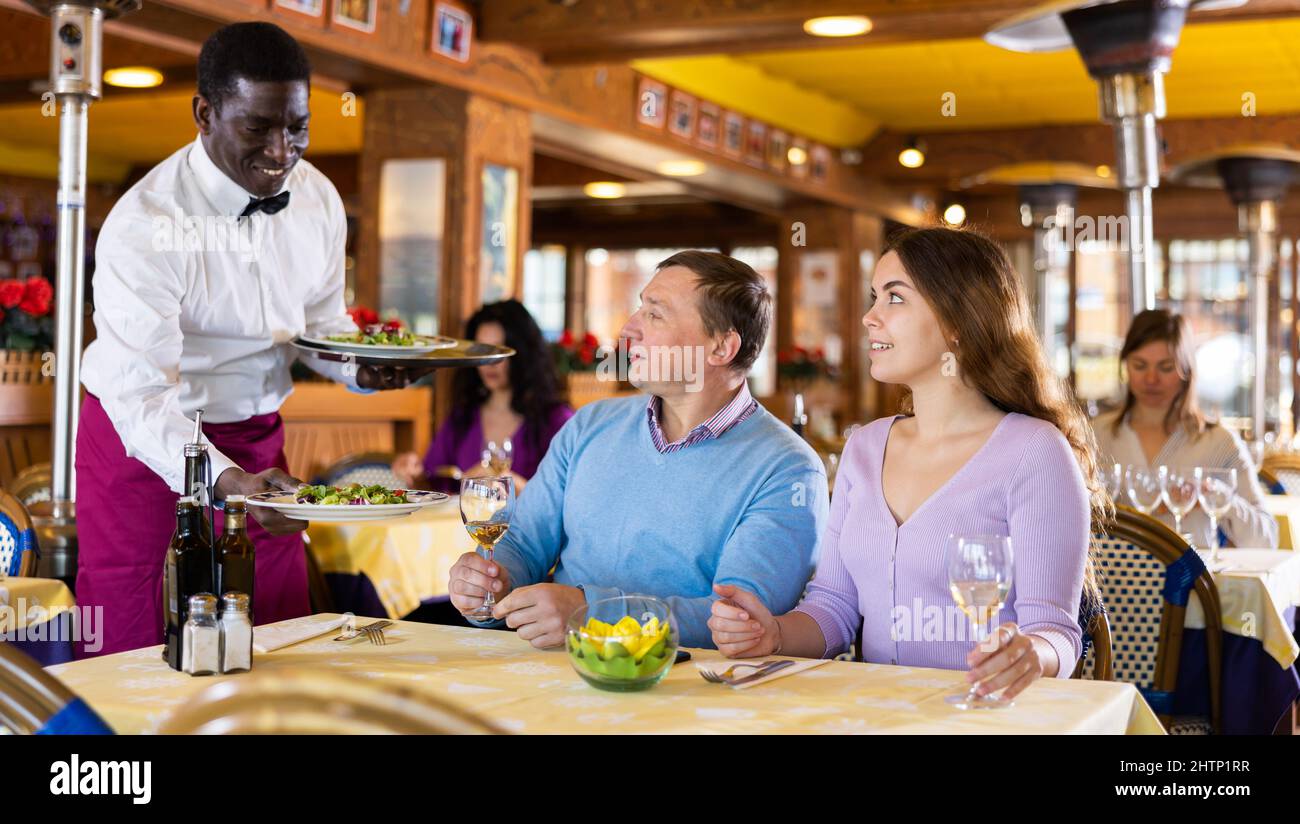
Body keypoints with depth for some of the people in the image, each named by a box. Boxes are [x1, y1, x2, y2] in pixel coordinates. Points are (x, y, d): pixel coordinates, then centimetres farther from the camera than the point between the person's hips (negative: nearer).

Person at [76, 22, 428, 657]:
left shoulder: (318, 199, -4)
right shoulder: (145, 225, -24)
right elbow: (142, 394, -30)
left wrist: (365, 369, -13)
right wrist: (226, 482, -45)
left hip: (256, 436, 5)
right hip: (143, 438, -5)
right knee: (130, 652, 0)